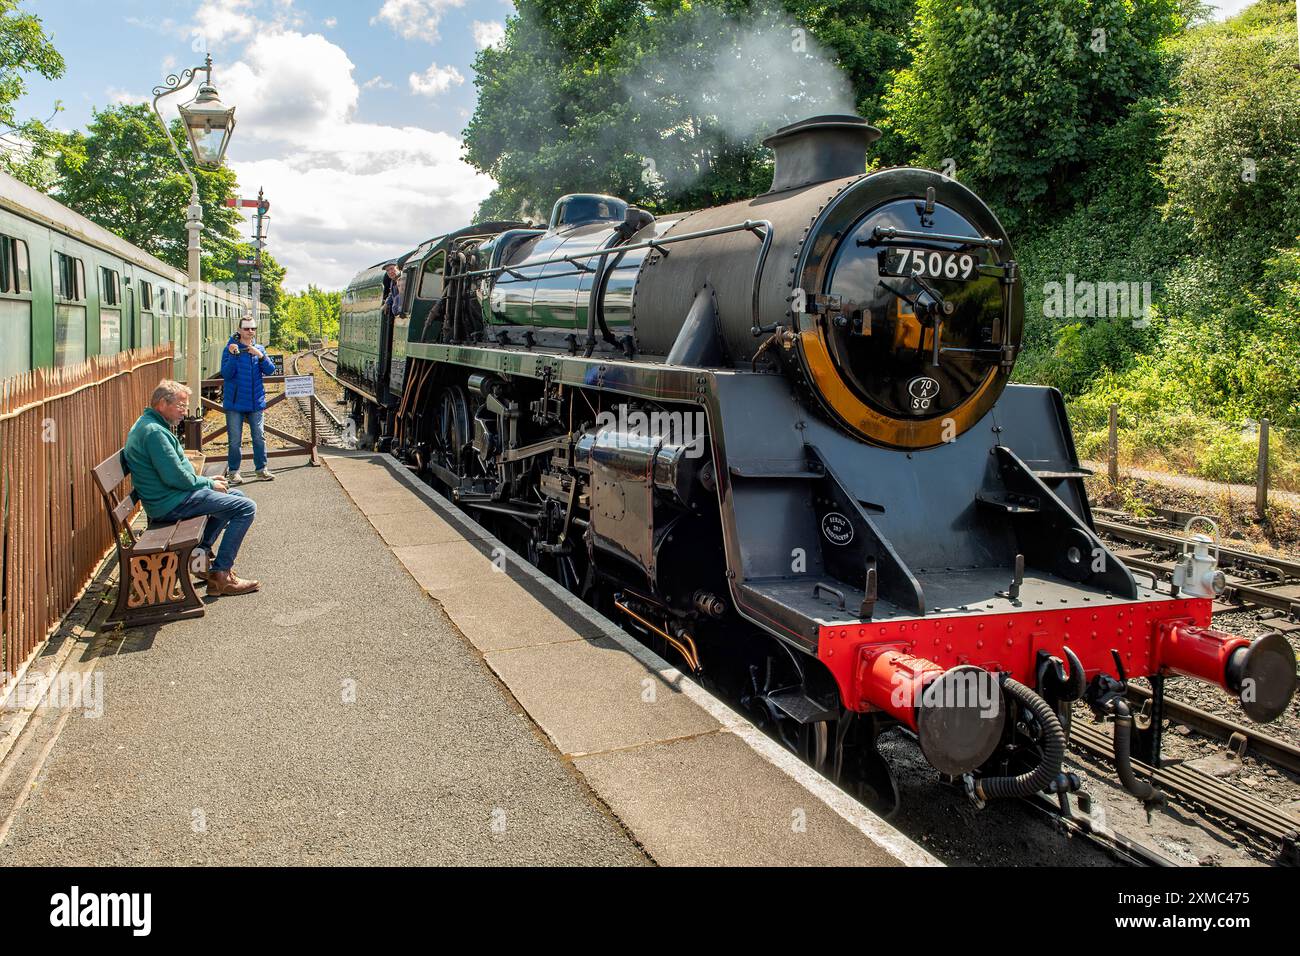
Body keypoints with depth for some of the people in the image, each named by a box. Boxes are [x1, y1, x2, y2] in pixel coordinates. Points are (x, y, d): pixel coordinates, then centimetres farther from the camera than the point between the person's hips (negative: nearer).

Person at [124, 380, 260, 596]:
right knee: (246, 508, -13)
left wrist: (206, 480, 10)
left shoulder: (148, 424, 16)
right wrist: (208, 483, -8)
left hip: (167, 497, 11)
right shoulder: (154, 431, -20)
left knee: (237, 496, 23)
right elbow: (175, 477, -24)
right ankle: (220, 576, -12)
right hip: (171, 504, -11)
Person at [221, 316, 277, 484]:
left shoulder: (259, 349, 7)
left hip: (256, 402, 3)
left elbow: (270, 370, -3)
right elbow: (226, 374, -12)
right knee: (235, 440, 3)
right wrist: (233, 355, -25)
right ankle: (233, 471, 13)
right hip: (235, 402, -3)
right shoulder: (230, 348, -5)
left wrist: (260, 356, -18)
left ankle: (261, 470, 15)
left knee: (259, 437, 6)